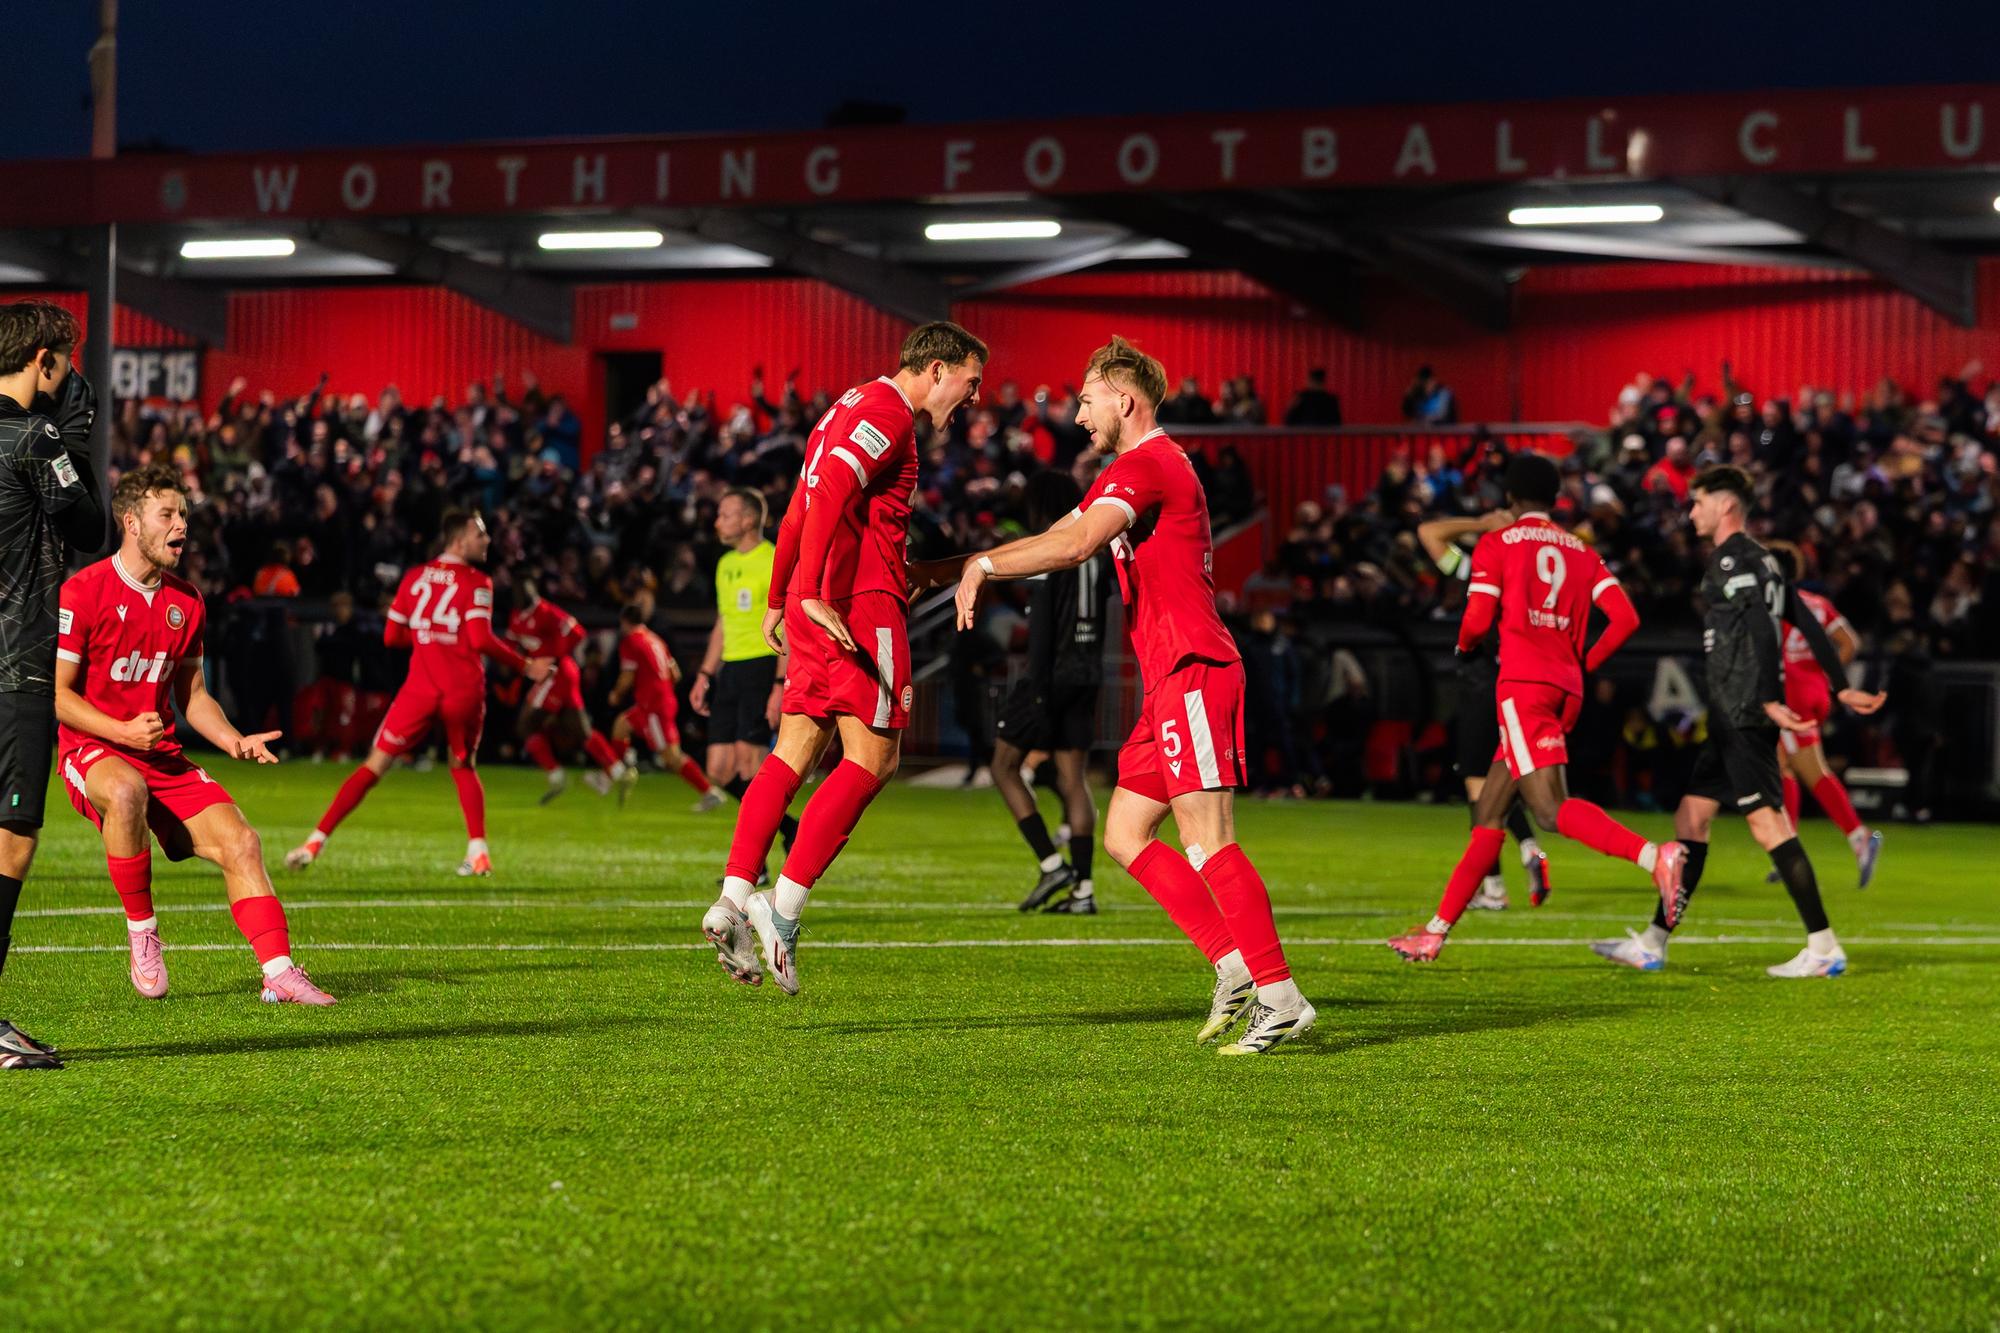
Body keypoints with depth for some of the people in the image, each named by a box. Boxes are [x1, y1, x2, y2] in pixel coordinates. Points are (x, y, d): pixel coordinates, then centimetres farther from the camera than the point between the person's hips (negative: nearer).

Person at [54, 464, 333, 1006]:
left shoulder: (186, 601, 9)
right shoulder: (83, 592, -10)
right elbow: (57, 693, -9)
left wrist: (234, 741, -1)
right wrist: (123, 732, -22)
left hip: (164, 756, 6)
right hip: (92, 751, -6)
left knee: (240, 842, -12)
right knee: (127, 792, -39)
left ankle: (278, 972, -10)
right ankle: (142, 934, -22)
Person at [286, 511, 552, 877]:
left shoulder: (414, 577, 11)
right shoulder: (476, 583, -3)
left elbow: (391, 636, 13)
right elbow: (481, 640, -13)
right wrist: (526, 666, -3)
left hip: (421, 688, 2)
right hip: (464, 691, -2)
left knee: (376, 764, 7)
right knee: (463, 767, 20)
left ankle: (316, 841, 1)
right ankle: (478, 850, 6)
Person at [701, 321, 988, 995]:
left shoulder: (853, 407, 22)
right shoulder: (887, 411, -9)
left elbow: (799, 509, 27)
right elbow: (829, 492, -23)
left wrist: (778, 600, 31)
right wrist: (818, 596, -29)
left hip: (818, 607, 10)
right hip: (863, 604, -10)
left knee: (794, 754, 8)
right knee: (872, 758, -8)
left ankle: (734, 895, 1)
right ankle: (784, 908, -13)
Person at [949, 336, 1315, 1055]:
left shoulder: (1147, 465, -10)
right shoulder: (1135, 470, 24)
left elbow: (1074, 544, -25)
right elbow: (1056, 537, 27)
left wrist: (981, 564, -18)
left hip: (1192, 672, -11)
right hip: (1172, 681, 11)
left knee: (1207, 844, -14)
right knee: (1125, 834, 8)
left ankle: (1280, 997, -15)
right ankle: (1235, 966, 6)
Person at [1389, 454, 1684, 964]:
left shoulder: (1496, 544, 3)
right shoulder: (1582, 552, 17)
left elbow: (1477, 620, -5)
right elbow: (1625, 618, 6)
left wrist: (1465, 645, 19)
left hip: (1524, 683, -7)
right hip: (1566, 689, 7)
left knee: (1551, 809, -18)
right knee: (1489, 811, 13)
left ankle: (1654, 856, -40)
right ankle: (1437, 930, 17)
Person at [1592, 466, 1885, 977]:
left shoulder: (1732, 558, -11)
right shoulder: (1760, 560, 19)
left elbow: (1761, 630, -23)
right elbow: (1808, 625, 19)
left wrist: (1768, 700, -27)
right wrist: (1842, 687, 20)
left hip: (1743, 715, -11)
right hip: (1733, 719, 11)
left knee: (1766, 820, -12)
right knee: (1691, 817, 12)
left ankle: (1823, 947, -13)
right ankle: (1653, 944, 15)